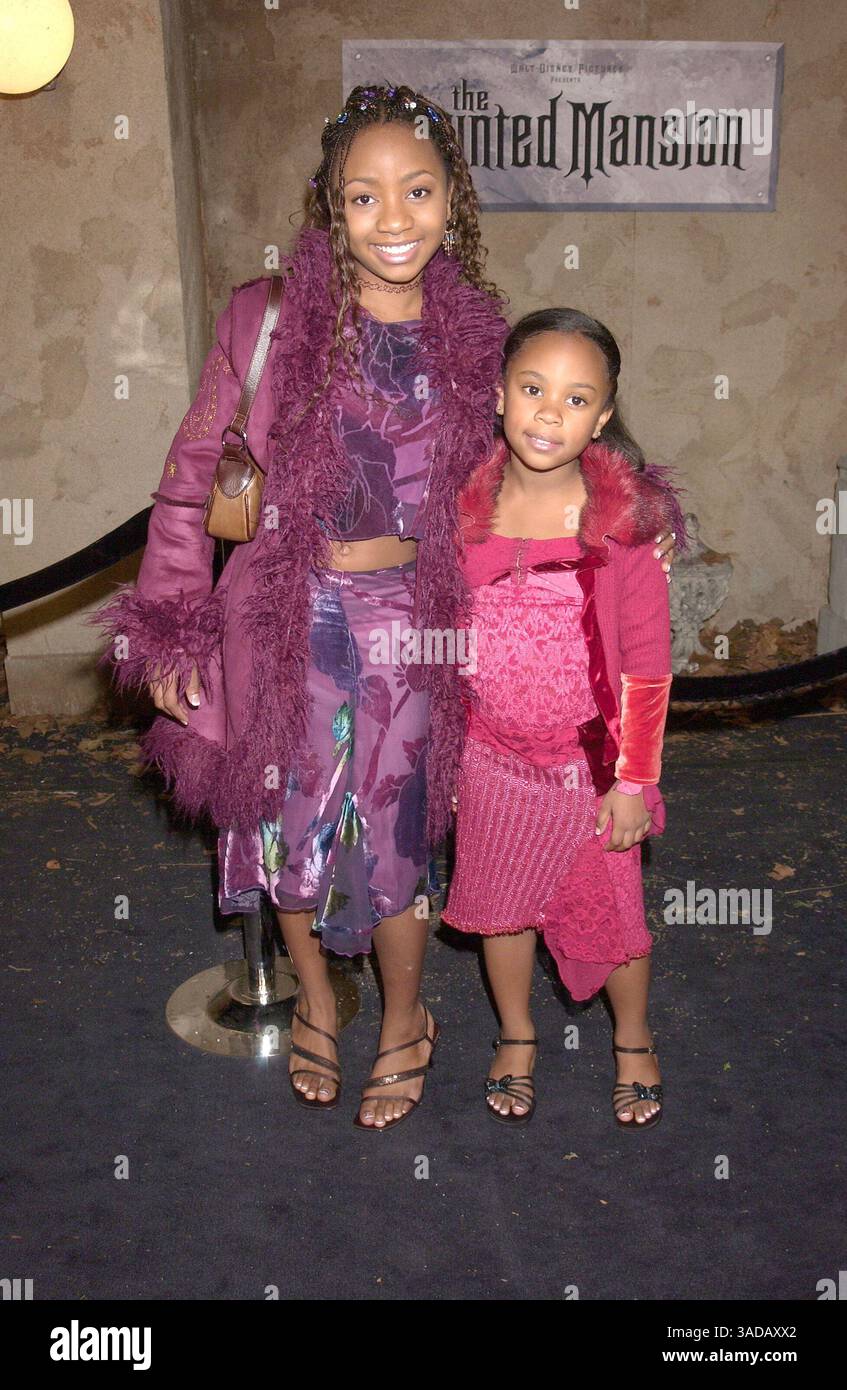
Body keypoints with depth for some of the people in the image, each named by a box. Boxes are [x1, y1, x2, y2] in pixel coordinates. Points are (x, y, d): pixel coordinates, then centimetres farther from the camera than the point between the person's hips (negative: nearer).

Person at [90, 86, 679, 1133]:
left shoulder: (474, 334, -1)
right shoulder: (266, 316, -8)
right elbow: (190, 473, -2)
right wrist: (174, 631, -4)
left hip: (407, 623, 1)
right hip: (288, 617, 0)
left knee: (393, 839, 11)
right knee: (289, 825, 15)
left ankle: (405, 1022, 39)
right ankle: (315, 1001, 45)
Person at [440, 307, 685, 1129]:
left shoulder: (623, 515, -16)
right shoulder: (465, 505, -7)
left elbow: (646, 661, -11)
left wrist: (633, 780, -10)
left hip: (590, 762, -2)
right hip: (491, 758, 3)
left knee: (610, 912, 14)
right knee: (501, 906, 18)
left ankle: (633, 1041, 43)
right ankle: (515, 1040, 44)